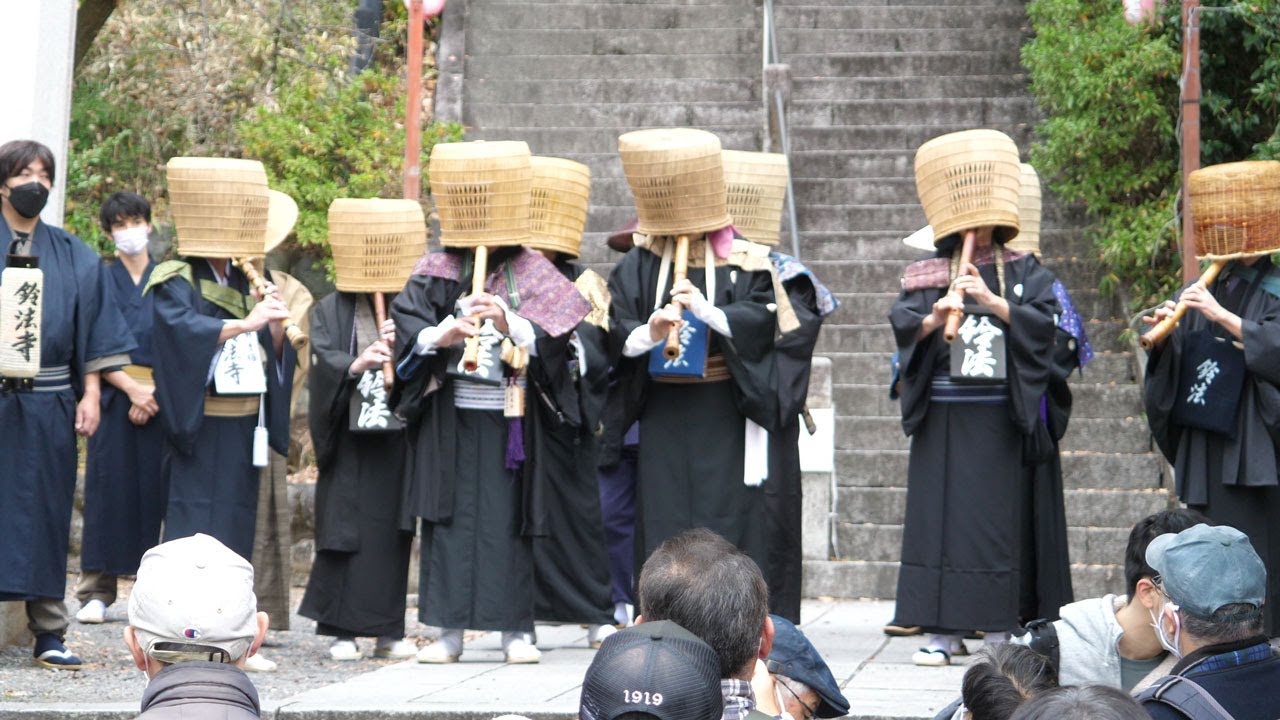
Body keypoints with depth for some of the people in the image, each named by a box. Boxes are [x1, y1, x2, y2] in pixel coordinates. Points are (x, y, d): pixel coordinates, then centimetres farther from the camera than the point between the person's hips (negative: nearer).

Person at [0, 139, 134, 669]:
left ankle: (49, 632, 7)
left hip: (46, 406, 2)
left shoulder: (73, 257, 12)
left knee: (43, 511, 4)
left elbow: (93, 332, 11)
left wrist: (91, 394, 3)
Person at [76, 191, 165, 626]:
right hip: (112, 396, -1)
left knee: (154, 488, -2)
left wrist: (155, 394, -9)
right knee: (108, 488, -4)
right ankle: (96, 593, -2)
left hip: (162, 398, 1)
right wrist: (132, 388, -12)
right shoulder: (100, 281, 7)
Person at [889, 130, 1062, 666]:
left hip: (999, 418, -1)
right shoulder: (927, 275, 10)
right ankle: (943, 632, 4)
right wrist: (935, 317, -23)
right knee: (939, 517, -1)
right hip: (942, 417, 1)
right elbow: (902, 324, -3)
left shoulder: (1024, 273, 8)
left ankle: (999, 631, 5)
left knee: (1000, 518, -2)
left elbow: (1042, 322, -7)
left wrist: (992, 302, -19)